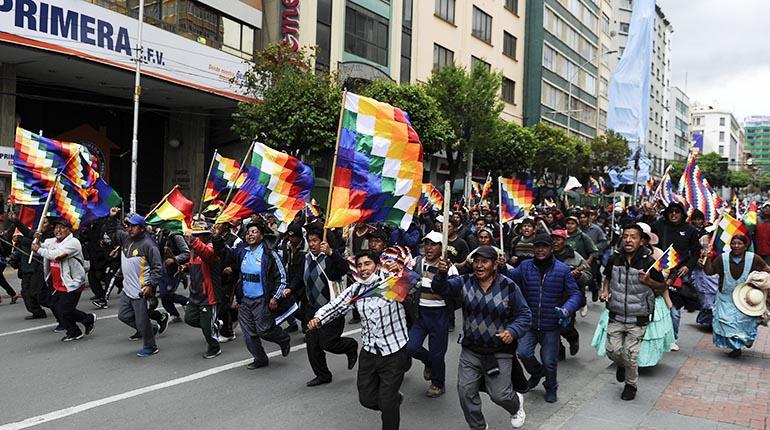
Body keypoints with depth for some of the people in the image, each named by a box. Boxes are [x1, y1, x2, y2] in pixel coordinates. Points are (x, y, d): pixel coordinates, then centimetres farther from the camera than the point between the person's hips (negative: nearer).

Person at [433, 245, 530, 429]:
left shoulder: (509, 287, -10)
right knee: (465, 392, 4)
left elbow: (524, 315, -3)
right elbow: (441, 288, -17)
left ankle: (516, 403, 38)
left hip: (499, 353, -3)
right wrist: (442, 274, -38)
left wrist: (513, 331, -20)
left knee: (500, 395, 1)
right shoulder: (464, 282, -3)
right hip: (470, 351, 3)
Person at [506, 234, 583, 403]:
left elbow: (576, 294, -8)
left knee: (549, 361, 8)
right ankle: (536, 372, 24)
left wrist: (566, 310, -26)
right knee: (523, 353, -12)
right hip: (529, 323, 1)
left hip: (551, 326, -1)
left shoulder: (563, 270, -6)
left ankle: (551, 388, 40)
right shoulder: (525, 266, 0)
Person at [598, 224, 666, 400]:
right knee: (612, 350, 2)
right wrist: (605, 291, -1)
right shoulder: (615, 259, -1)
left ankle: (631, 385, 27)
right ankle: (621, 365, 38)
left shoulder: (648, 262, -11)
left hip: (637, 318, -3)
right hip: (616, 315, 3)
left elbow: (663, 287, -1)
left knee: (631, 355, 0)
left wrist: (648, 281, -21)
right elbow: (607, 277, 18)